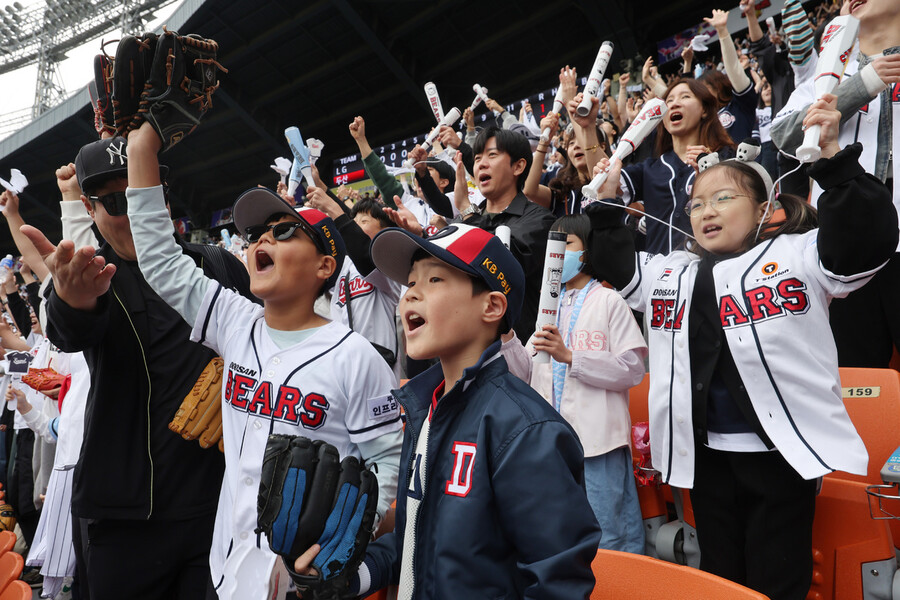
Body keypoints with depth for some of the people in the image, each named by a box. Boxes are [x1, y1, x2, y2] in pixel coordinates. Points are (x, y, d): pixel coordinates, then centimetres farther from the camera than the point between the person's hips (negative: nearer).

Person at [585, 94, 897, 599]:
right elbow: (616, 267, 24)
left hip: (780, 453, -5)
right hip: (704, 455, 5)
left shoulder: (797, 255, -3)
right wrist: (606, 204, 14)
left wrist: (833, 157, -23)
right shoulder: (671, 273, 13)